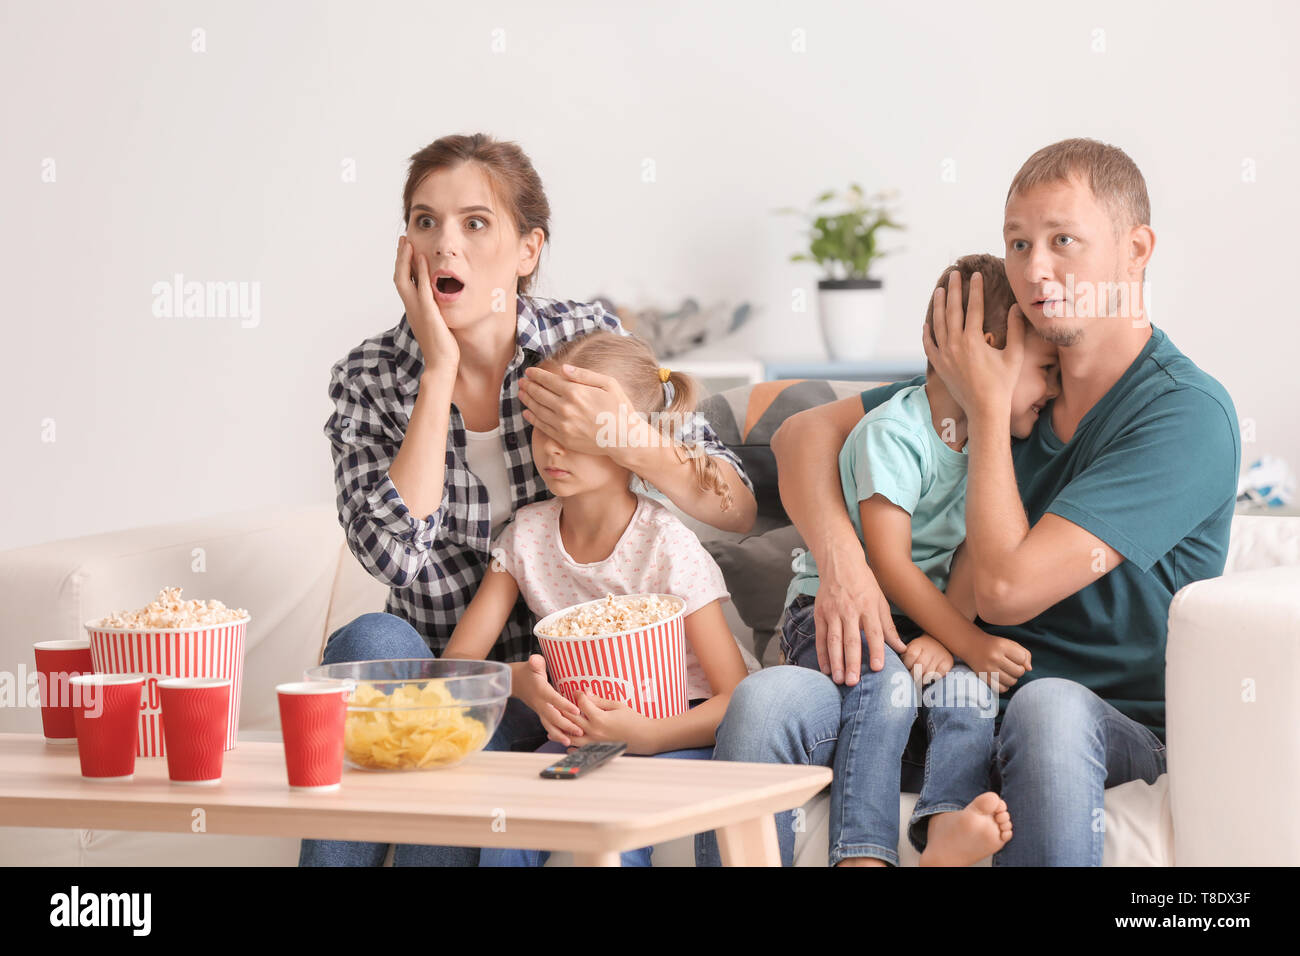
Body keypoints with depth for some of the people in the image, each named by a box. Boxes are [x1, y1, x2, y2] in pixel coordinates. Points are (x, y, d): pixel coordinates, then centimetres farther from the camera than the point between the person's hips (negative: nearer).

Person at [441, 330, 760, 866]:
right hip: (588, 729, 4)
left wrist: (643, 734, -37)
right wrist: (523, 681, -24)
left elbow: (738, 699, -19)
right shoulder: (528, 533, -3)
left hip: (683, 728, -4)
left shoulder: (667, 546, -17)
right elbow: (457, 660, -2)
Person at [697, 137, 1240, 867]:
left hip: (1116, 725, -5)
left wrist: (987, 407, -7)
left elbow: (1007, 587, -18)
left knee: (1049, 708, -42)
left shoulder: (1189, 414, -12)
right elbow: (808, 432, 14)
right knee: (766, 699, -22)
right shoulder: (1007, 369, 10)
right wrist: (841, 561, -6)